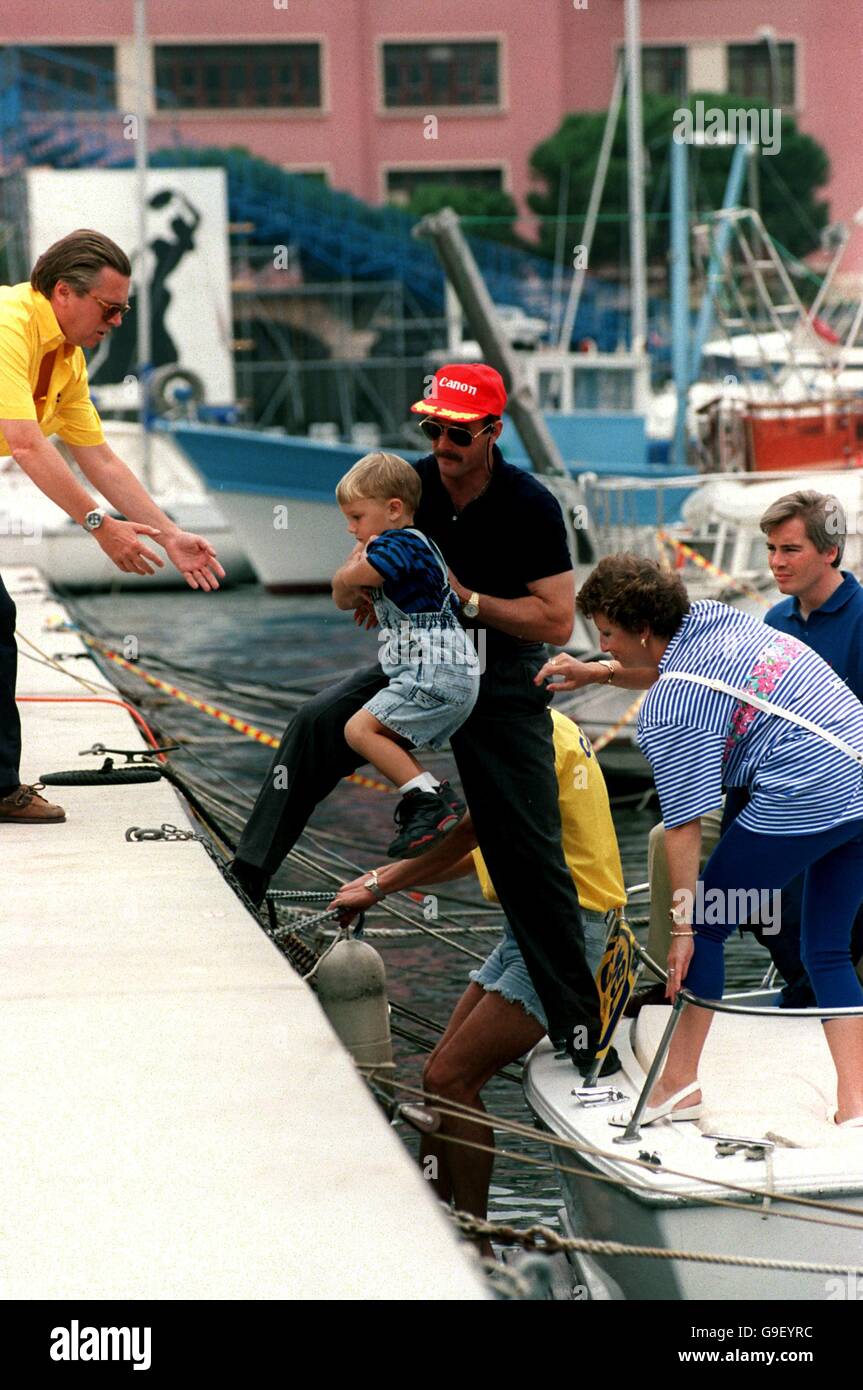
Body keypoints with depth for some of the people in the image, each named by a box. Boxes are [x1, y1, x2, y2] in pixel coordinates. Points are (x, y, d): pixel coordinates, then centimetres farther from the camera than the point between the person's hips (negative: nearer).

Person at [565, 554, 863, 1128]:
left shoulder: (666, 710, -10)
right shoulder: (713, 616, 13)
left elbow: (684, 825, -12)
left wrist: (682, 926, -7)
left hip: (806, 795, -9)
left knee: (706, 927, 6)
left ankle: (678, 1082, 8)